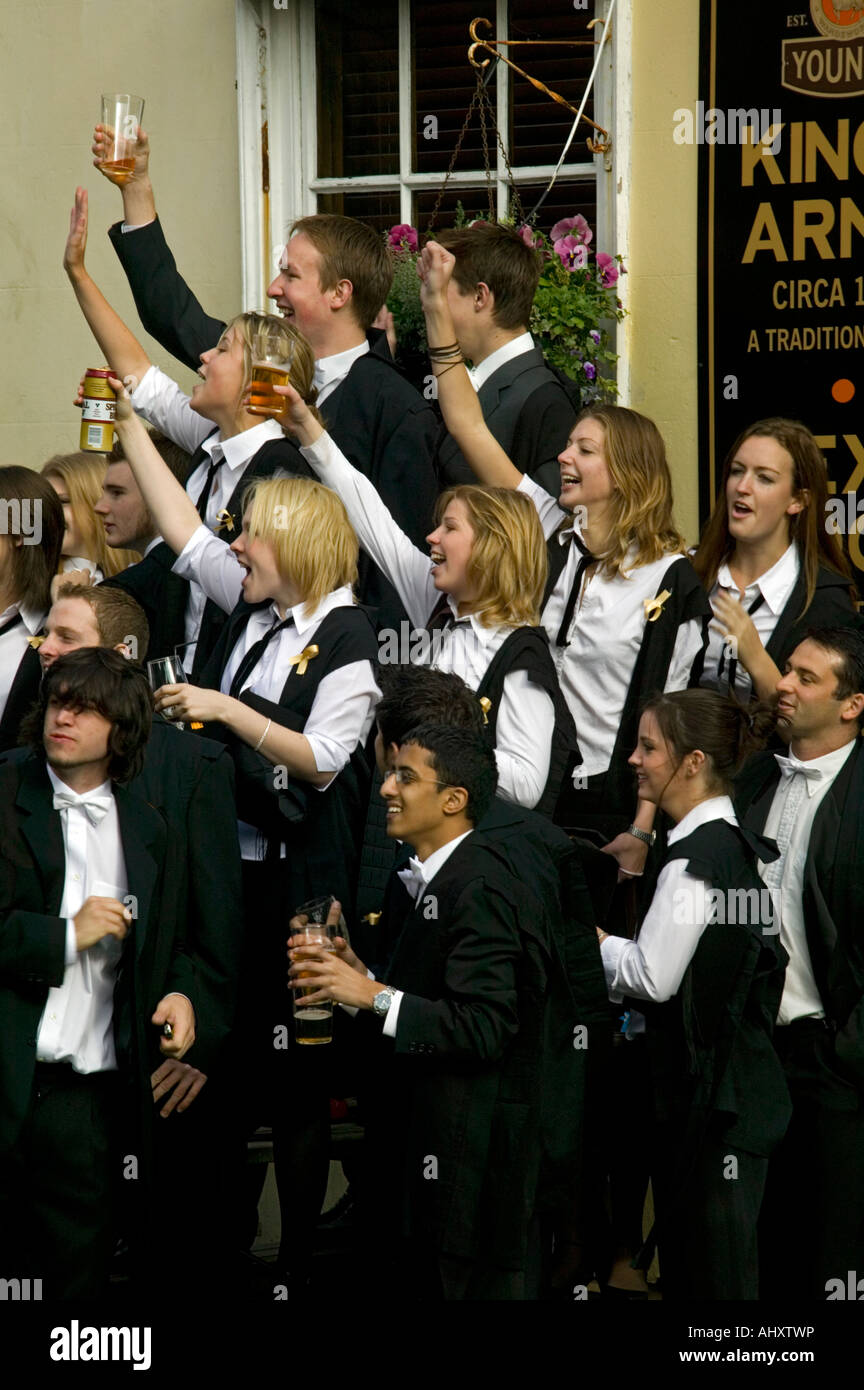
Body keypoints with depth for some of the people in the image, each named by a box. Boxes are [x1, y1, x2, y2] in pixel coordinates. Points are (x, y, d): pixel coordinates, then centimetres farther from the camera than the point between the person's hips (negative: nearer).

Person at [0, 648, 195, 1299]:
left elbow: (167, 943, 25)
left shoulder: (146, 828, 14)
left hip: (83, 1093, 4)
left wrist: (180, 993, 5)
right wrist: (67, 935, -12)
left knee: (76, 1271, 5)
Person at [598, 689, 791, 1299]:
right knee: (683, 1264, 15)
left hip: (716, 1095, -10)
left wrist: (591, 941, -3)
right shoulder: (733, 844, 12)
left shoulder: (698, 856, -18)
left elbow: (653, 976, -19)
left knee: (717, 1271, -2)